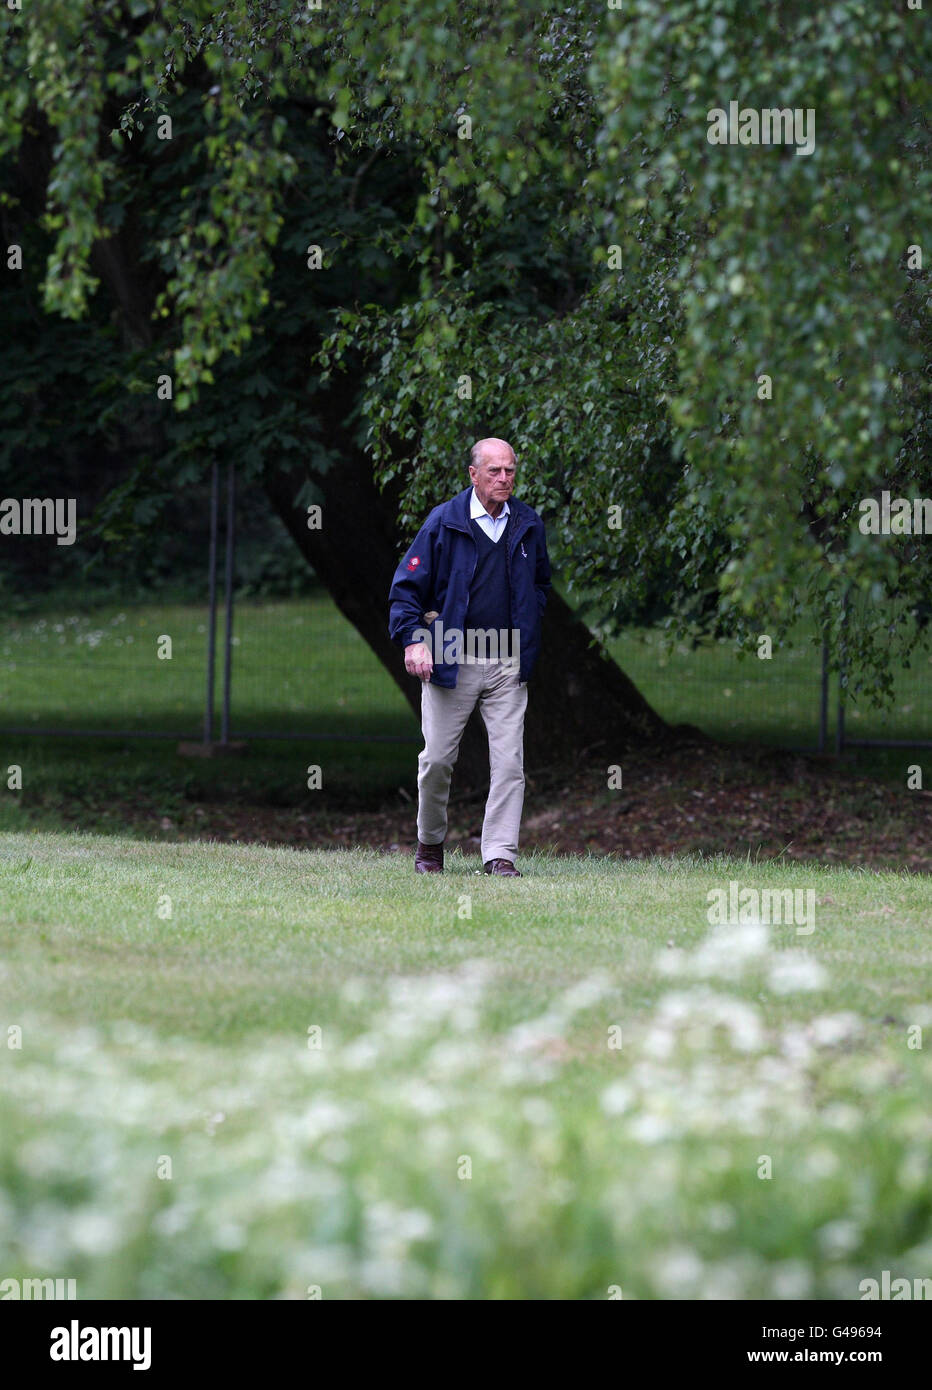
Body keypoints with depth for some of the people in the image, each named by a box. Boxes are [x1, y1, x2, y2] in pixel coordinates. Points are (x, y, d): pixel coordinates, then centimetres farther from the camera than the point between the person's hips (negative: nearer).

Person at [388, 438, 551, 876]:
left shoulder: (528, 526, 8)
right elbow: (406, 586, -2)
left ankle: (500, 854, -4)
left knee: (509, 762, -6)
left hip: (507, 665, 2)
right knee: (437, 759, 2)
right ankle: (429, 843, 23)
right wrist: (412, 640, -16)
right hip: (449, 660, -2)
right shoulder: (443, 523, -4)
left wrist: (528, 634, 10)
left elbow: (541, 584, 25)